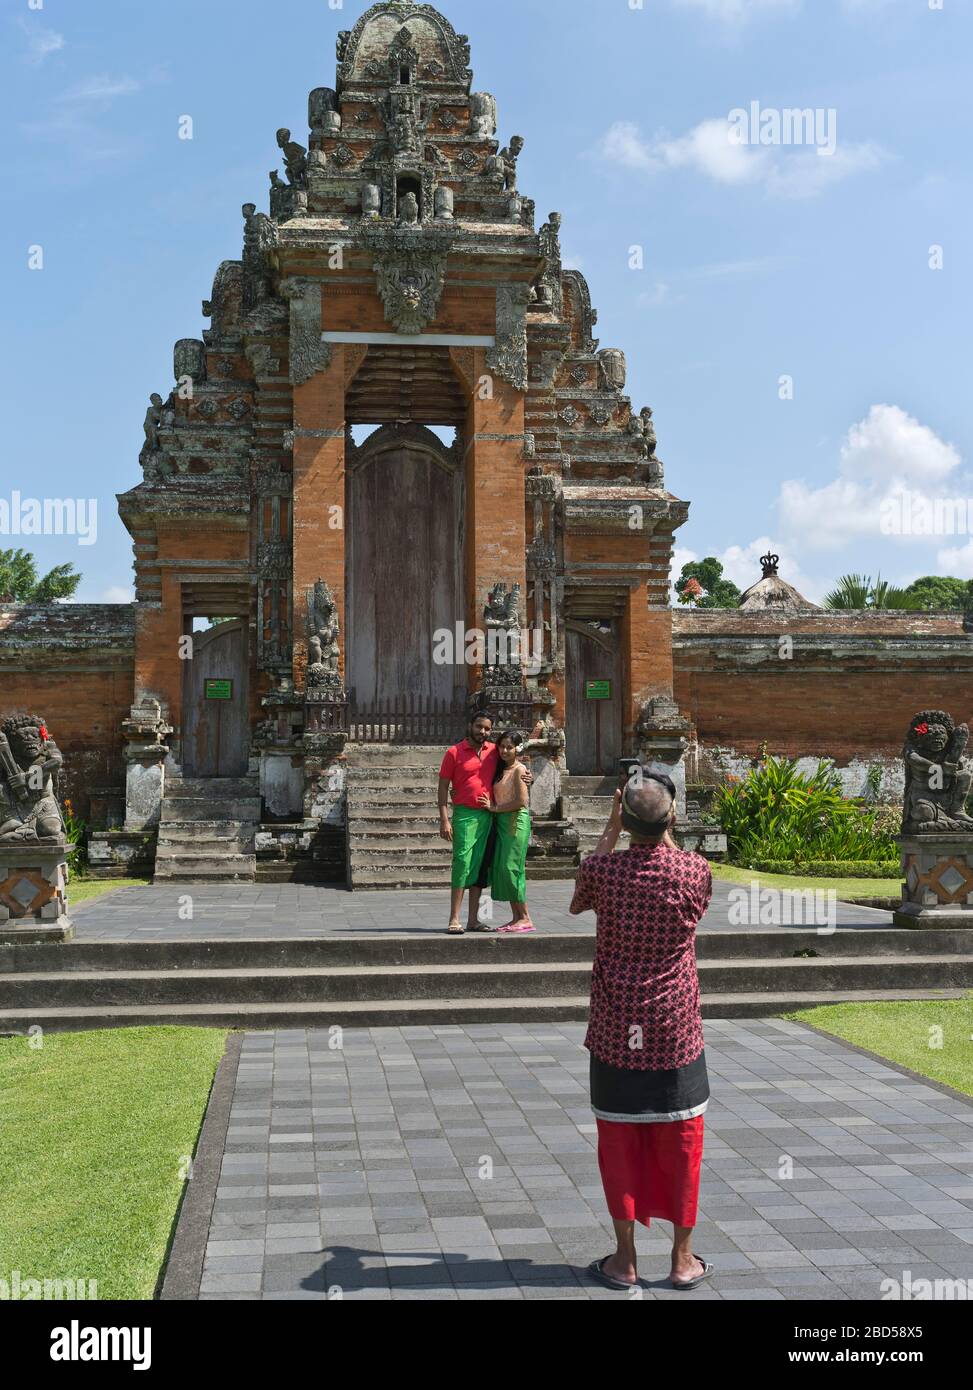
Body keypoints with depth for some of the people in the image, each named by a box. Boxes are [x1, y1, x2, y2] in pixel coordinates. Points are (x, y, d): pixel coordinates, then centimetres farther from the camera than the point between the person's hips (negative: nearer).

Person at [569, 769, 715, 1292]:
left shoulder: (601, 869, -11)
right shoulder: (695, 870, -11)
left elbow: (578, 903, 12)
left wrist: (609, 832, 11)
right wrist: (667, 836, 13)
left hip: (615, 1032, 0)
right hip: (676, 1032, 0)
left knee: (619, 1142, 10)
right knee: (680, 1142, 12)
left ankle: (624, 1261, 19)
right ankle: (683, 1260, 21)